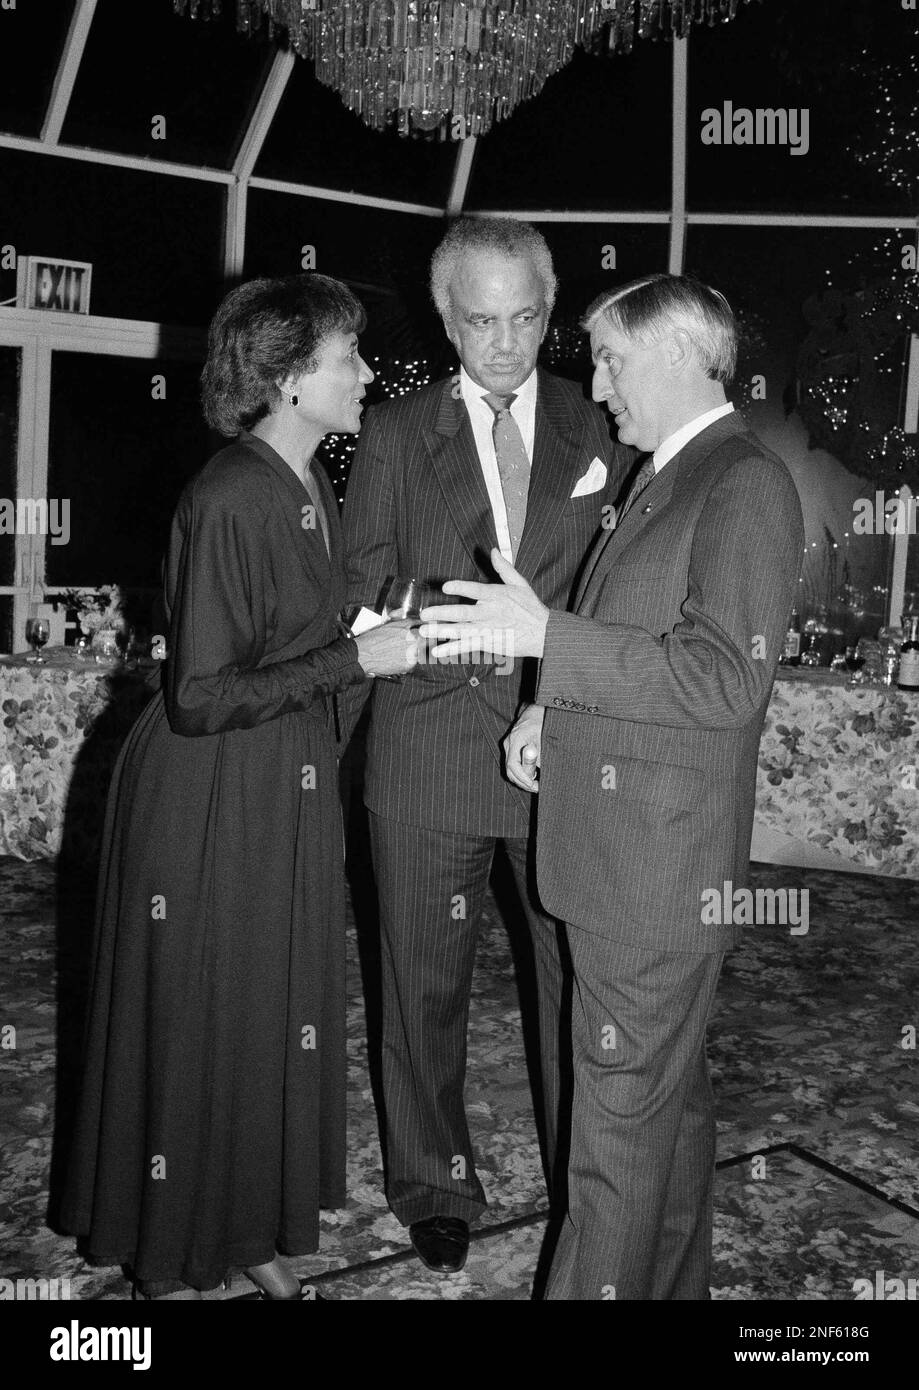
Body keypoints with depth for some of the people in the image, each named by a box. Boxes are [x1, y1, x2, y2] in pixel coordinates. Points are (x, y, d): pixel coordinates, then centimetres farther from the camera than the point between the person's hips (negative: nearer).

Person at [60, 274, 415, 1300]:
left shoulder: (309, 486, 5)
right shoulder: (226, 500, -22)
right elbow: (203, 696, -24)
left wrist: (389, 630, 4)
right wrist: (357, 657, -21)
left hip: (291, 789, 8)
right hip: (206, 799, -8)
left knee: (280, 1014, 17)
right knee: (195, 1020, 7)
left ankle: (254, 1231, 36)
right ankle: (167, 1259, 28)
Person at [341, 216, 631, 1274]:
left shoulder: (601, 432, 6)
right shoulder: (393, 437, 6)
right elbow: (359, 599, 6)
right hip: (428, 748, 0)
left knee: (582, 980, 7)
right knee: (425, 986, 11)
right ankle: (434, 1188, 31)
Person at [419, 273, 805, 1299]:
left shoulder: (747, 484, -14)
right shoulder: (663, 478, 16)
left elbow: (726, 680, -22)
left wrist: (548, 636, -22)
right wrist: (553, 706, 7)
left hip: (662, 859, -10)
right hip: (618, 843, 10)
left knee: (622, 1115, 0)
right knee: (669, 1092, 21)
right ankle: (670, 1279, 37)